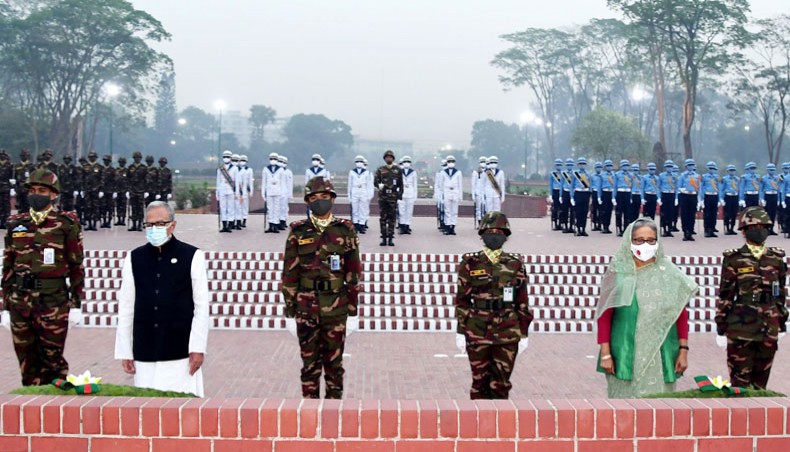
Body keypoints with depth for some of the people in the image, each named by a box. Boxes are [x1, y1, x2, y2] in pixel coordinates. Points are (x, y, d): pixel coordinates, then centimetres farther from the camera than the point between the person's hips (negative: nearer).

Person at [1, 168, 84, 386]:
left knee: (52, 360, 0)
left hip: (53, 300, -4)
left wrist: (76, 304, -4)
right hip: (20, 300, 4)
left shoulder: (66, 224, 0)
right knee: (27, 361, 9)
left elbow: (76, 266, 0)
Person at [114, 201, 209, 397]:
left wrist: (198, 348, -6)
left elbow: (202, 306, -1)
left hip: (181, 353, -2)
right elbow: (125, 307, 9)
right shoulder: (134, 259, 7)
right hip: (144, 355, 3)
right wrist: (124, 351, 7)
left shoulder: (192, 257, 0)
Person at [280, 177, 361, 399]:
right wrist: (289, 312, 0)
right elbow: (289, 274, 3)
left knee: (334, 363, 8)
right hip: (306, 307, 0)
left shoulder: (345, 230, 2)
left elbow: (353, 272, 3)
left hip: (336, 308, 0)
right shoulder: (298, 232, 2)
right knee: (309, 362, 7)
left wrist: (353, 311, 1)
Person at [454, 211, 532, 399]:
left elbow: (522, 302, 7)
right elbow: (462, 300, 3)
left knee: (501, 383, 4)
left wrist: (524, 334, 5)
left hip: (507, 333, 1)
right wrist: (460, 331, -1)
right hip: (477, 333, -1)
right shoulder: (470, 264, 1)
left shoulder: (515, 264, 4)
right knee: (480, 382, 7)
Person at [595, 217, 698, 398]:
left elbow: (681, 314, 7)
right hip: (625, 355, -1)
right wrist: (605, 353, -4)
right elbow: (604, 316, 0)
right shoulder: (618, 272, -1)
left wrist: (683, 350, 2)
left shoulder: (669, 273, 4)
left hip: (660, 355, 1)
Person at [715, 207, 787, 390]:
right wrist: (721, 329, -4)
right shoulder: (734, 259, -4)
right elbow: (725, 296, -3)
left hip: (769, 329, 4)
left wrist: (782, 324, 14)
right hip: (740, 328, -3)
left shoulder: (776, 259, 8)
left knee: (761, 381, 11)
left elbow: (781, 294, 14)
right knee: (740, 382, 2)